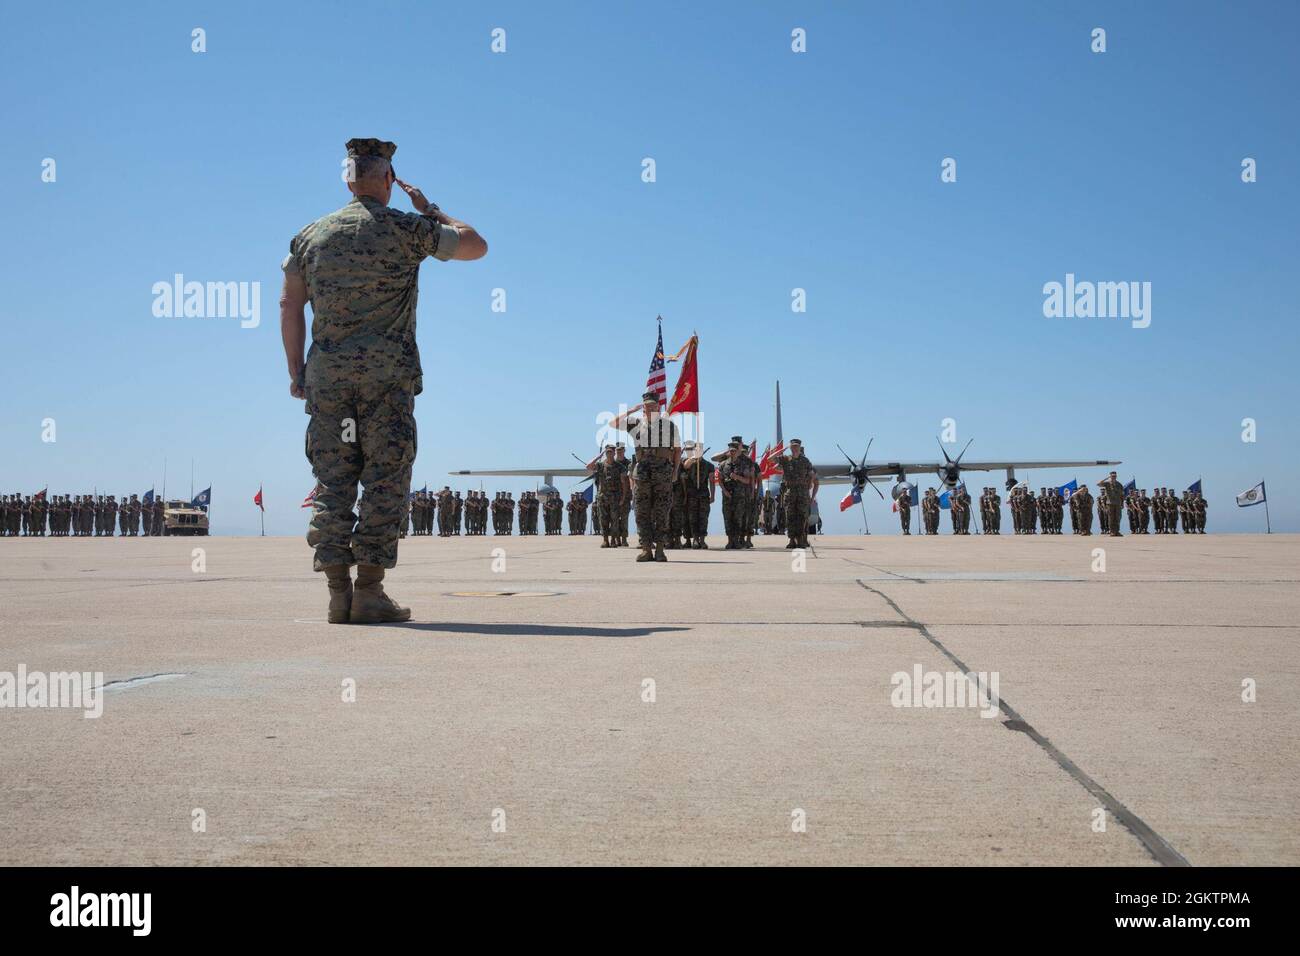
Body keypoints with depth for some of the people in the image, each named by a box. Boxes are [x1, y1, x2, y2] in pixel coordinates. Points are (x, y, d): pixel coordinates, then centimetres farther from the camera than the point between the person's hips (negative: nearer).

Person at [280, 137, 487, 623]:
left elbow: (290, 304, 11)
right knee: (385, 480, -1)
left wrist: (295, 370, 15)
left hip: (327, 374, 4)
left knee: (332, 482, 5)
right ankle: (369, 592, -5)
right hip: (387, 372, -4)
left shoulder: (311, 234, 13)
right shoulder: (407, 229, 1)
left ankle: (338, 592, 1)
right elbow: (476, 245, 9)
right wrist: (430, 210, 21)